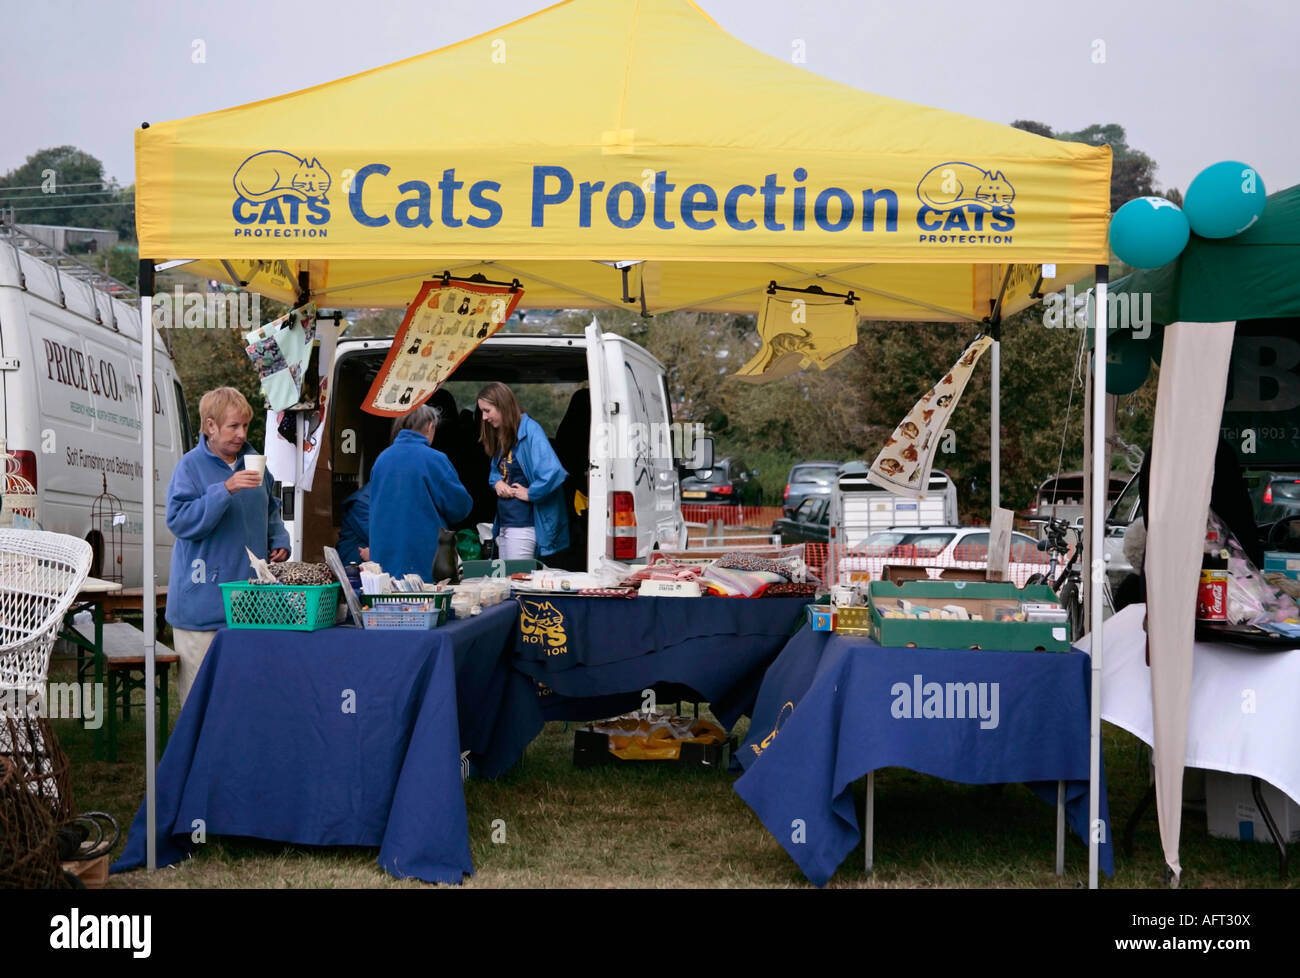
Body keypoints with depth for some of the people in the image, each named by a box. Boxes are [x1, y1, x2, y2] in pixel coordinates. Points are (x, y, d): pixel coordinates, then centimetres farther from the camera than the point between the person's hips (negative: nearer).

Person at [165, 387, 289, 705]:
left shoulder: (252, 462, 10)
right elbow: (180, 520, -18)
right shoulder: (191, 466, -6)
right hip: (204, 599, -5)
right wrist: (225, 490, -25)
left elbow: (270, 509, 25)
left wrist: (279, 541, 9)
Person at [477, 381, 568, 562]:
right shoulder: (501, 435, 12)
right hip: (503, 523, 9)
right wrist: (496, 482, 4)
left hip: (523, 525, -9)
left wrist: (530, 493, -15)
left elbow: (552, 472, -27)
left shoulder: (529, 430, -15)